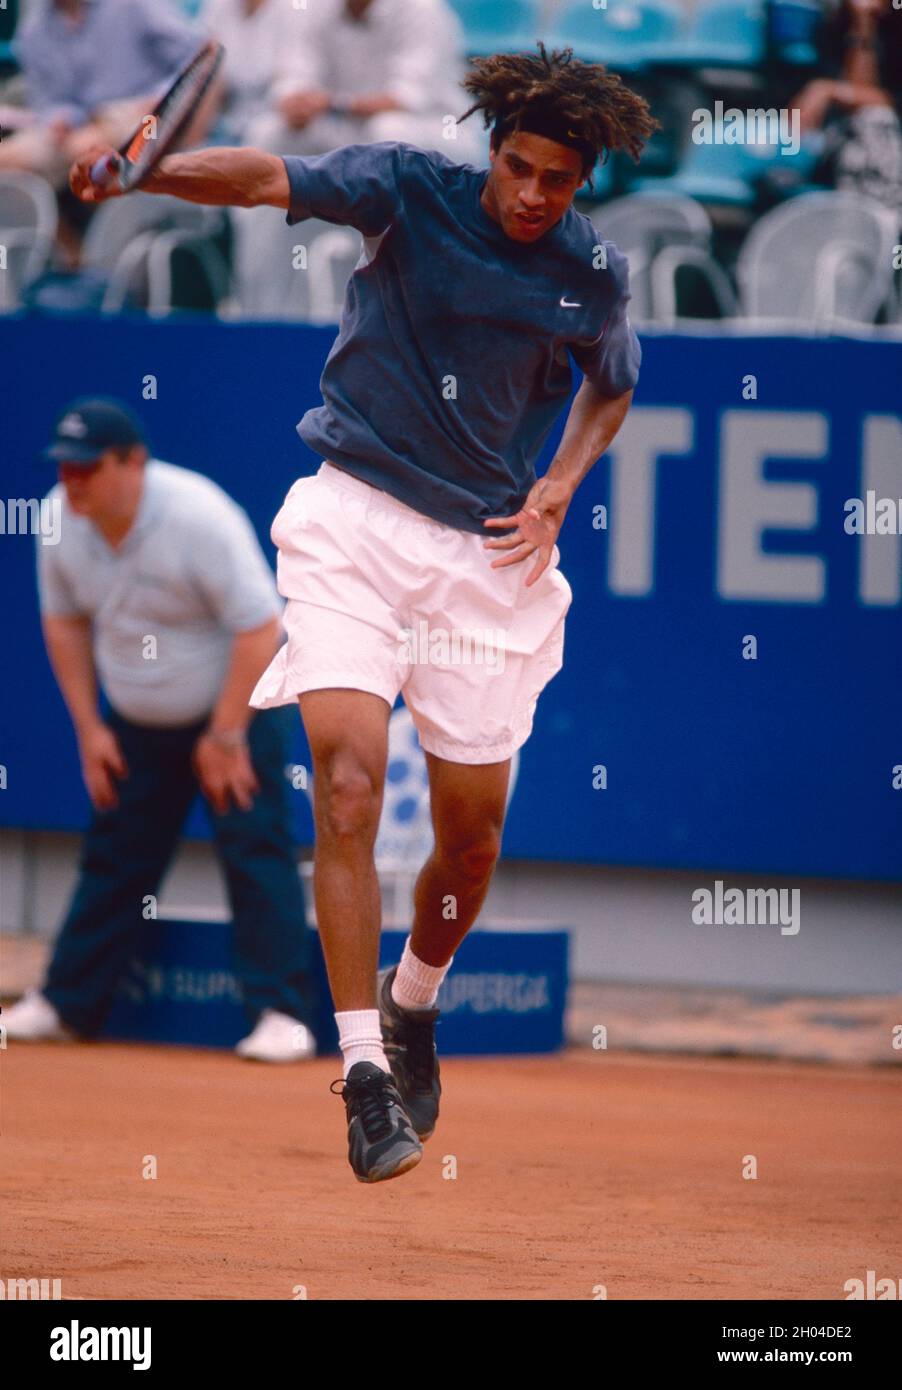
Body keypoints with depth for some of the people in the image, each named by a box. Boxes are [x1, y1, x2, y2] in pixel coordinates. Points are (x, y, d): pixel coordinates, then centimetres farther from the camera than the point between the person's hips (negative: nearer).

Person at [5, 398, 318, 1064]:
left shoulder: (197, 517, -29)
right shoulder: (61, 518, -10)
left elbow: (259, 628, -26)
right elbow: (64, 621, 6)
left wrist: (226, 737, -21)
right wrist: (89, 727, 3)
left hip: (235, 707, -6)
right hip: (137, 722, 6)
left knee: (256, 851, -14)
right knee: (113, 859, 9)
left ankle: (283, 1015, -14)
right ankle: (65, 1004, 18)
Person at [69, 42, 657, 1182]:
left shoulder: (593, 276, 1)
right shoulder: (410, 191, -8)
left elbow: (612, 384, 20)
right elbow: (270, 179, -22)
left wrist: (561, 485, 2)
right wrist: (150, 171, -41)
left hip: (492, 554, 3)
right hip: (357, 523, -3)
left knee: (472, 836, 8)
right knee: (348, 783, -20)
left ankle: (412, 1004, 39)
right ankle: (365, 1069, -17)